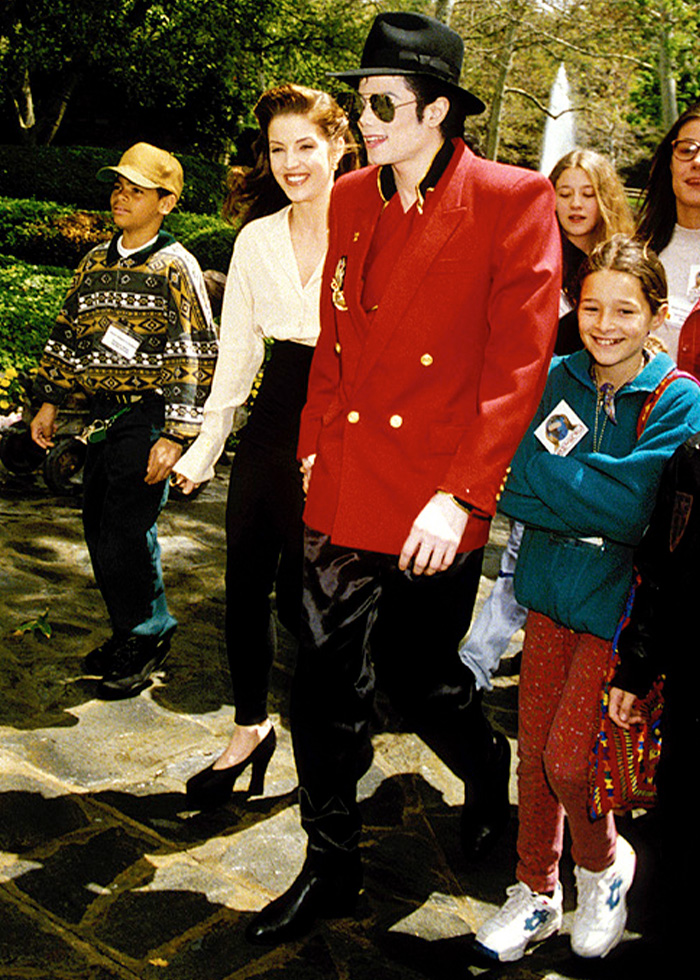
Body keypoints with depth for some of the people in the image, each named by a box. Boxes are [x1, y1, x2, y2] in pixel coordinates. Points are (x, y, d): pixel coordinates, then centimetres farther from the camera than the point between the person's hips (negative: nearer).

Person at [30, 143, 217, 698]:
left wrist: (174, 436, -18)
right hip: (104, 417, 7)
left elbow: (197, 357, -13)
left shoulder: (174, 267, -8)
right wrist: (50, 401, 17)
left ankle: (150, 635, 14)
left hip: (149, 418, -7)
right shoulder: (96, 262, 13)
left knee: (125, 534, -7)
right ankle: (131, 633, 27)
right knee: (100, 531, 10)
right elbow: (69, 332, 22)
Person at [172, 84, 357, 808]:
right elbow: (237, 351, 12)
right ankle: (248, 730, 30)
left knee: (304, 595, 3)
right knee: (245, 584, 9)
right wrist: (205, 448, 12)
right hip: (272, 420, 5)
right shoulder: (256, 238, 8)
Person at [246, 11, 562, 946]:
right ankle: (331, 870, 27)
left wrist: (463, 496, -16)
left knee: (417, 676, 10)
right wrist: (314, 447, 12)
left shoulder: (514, 200, -8)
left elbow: (520, 361, -12)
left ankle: (487, 770, 45)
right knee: (325, 686, 7)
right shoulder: (351, 199, 9)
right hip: (345, 489, 5)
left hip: (435, 503, -5)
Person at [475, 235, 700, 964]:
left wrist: (544, 475, -18)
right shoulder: (556, 379, 1)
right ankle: (536, 892, 31)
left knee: (567, 758, -3)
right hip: (551, 588, 4)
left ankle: (604, 866, 29)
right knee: (534, 747, 9)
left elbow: (636, 507, -21)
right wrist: (594, 506, -16)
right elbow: (516, 479, -3)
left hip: (619, 603, -4)